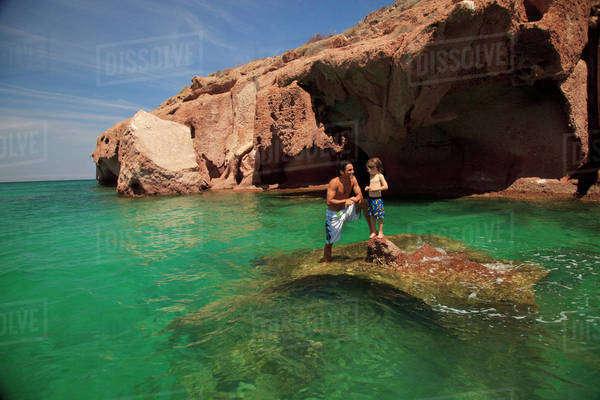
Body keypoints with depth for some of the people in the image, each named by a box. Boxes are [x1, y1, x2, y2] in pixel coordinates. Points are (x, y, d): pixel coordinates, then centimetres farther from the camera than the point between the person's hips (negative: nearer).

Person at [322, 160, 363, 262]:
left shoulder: (353, 179, -8)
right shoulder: (334, 183, -25)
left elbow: (360, 195, -6)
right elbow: (329, 201, -30)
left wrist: (355, 199, -29)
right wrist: (345, 201, -30)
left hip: (346, 209, 5)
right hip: (334, 213, -5)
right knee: (330, 239, 2)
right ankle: (326, 258, 26)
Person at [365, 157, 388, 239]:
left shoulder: (380, 176, -9)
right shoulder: (371, 176, 12)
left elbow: (385, 187, -13)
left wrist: (375, 189, -19)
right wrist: (368, 187, 5)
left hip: (377, 199, -7)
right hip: (370, 198, 7)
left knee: (379, 216, 1)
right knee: (371, 216, 11)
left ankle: (380, 232, 13)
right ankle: (373, 232, 22)